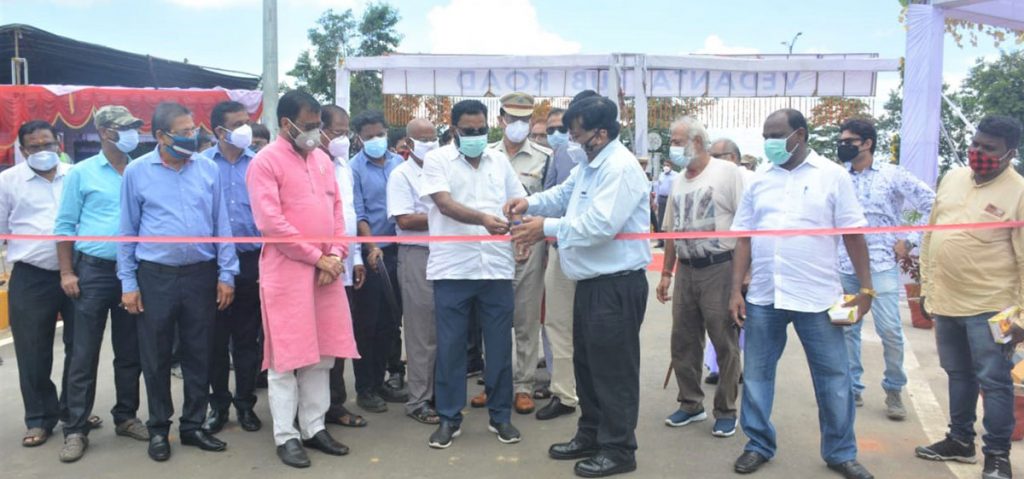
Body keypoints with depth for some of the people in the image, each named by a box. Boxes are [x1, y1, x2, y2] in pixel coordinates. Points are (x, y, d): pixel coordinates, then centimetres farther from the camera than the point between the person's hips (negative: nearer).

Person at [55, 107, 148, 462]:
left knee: (130, 352, 11)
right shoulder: (81, 173, -1)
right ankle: (76, 430, 10)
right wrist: (67, 273, -6)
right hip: (93, 271, -3)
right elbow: (65, 225, 0)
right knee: (85, 355, 2)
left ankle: (126, 417, 24)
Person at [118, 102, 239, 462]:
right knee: (156, 358, 9)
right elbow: (127, 230, 2)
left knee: (198, 355, 9)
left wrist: (226, 275, 1)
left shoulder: (208, 169, 1)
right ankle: (158, 429, 24)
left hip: (201, 274, 1)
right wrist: (128, 283, -1)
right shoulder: (137, 172, -2)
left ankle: (193, 425, 24)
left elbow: (221, 224, 4)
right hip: (155, 276, -1)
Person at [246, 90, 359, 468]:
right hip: (287, 271, -6)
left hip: (327, 270, 6)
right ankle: (286, 436, 11)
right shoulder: (266, 162, -7)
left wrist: (336, 255, -1)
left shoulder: (321, 159, 14)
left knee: (321, 353, 10)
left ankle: (314, 427, 22)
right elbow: (271, 223, -15)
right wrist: (317, 257, -13)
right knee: (287, 356, 1)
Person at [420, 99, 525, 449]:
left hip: (497, 267, 3)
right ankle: (449, 418, 18)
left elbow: (519, 203, 17)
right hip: (452, 268, -3)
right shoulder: (436, 160, 0)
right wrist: (483, 218, -30)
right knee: (450, 345, 5)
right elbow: (445, 204, -15)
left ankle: (500, 415, 22)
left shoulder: (500, 160, 12)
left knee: (499, 344, 8)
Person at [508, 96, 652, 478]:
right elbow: (563, 195, 25)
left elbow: (600, 225, -28)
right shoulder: (590, 164, 14)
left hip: (618, 285, -11)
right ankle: (591, 435, 34)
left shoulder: (621, 168, -20)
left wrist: (547, 228, -20)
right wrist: (530, 203, 5)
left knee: (613, 368, 0)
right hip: (592, 282, 11)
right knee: (586, 363, 19)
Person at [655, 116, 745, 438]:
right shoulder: (680, 181, 14)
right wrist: (666, 273, 16)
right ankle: (691, 404, 25)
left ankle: (726, 411, 14)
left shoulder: (727, 172, -7)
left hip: (719, 268, -6)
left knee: (725, 343, 2)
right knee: (683, 342, 11)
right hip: (686, 269, 7)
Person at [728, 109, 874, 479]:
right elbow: (744, 239, 8)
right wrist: (736, 290, 2)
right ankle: (759, 445, 26)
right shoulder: (760, 182, 8)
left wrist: (865, 288, -4)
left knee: (834, 377, 7)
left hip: (816, 296, -2)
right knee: (756, 374, 9)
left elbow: (853, 235, -1)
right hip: (762, 297, 3)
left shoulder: (832, 176, 0)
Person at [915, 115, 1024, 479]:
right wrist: (926, 285, 14)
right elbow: (931, 234, 14)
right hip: (945, 301, 6)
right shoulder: (952, 178, 7)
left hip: (989, 307, -6)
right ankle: (960, 440, 31)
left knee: (993, 381, 2)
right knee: (958, 375, 18)